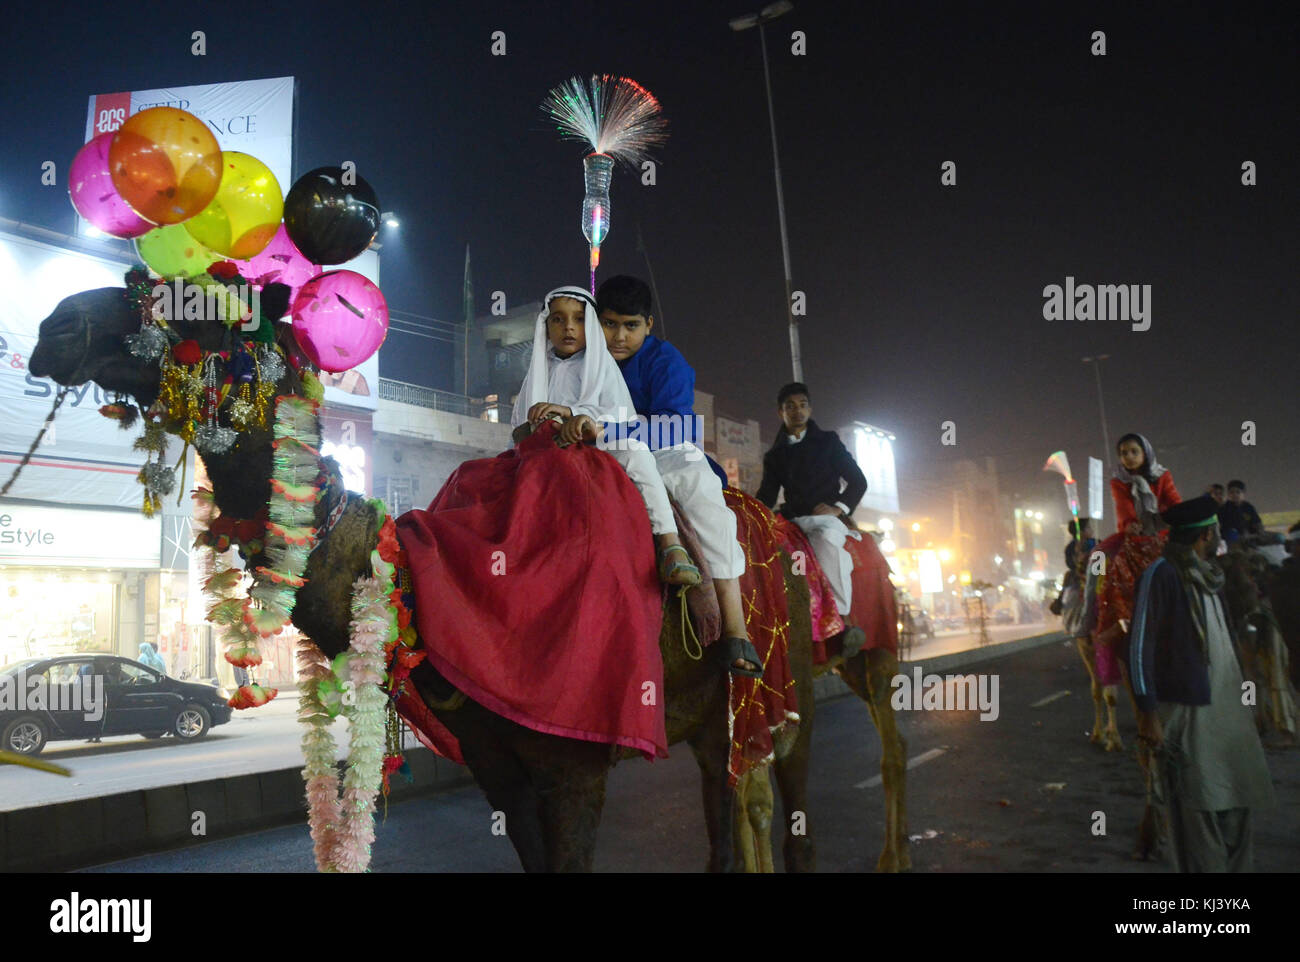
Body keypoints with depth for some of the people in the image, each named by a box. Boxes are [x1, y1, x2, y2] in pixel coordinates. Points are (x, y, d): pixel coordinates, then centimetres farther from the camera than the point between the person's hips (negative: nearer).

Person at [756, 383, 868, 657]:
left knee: (825, 535, -39)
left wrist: (839, 507, -4)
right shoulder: (774, 456, 20)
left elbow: (858, 481, 13)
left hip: (828, 517, -3)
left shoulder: (827, 441, 15)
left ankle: (844, 619, -37)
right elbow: (766, 498, 16)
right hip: (795, 520, 3)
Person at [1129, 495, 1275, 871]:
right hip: (1186, 712, -8)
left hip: (1225, 711, 8)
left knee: (1237, 807, 12)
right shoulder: (1163, 573, -10)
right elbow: (1140, 645, -13)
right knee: (1197, 816, -1)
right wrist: (1148, 712, -17)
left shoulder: (1209, 576, 14)